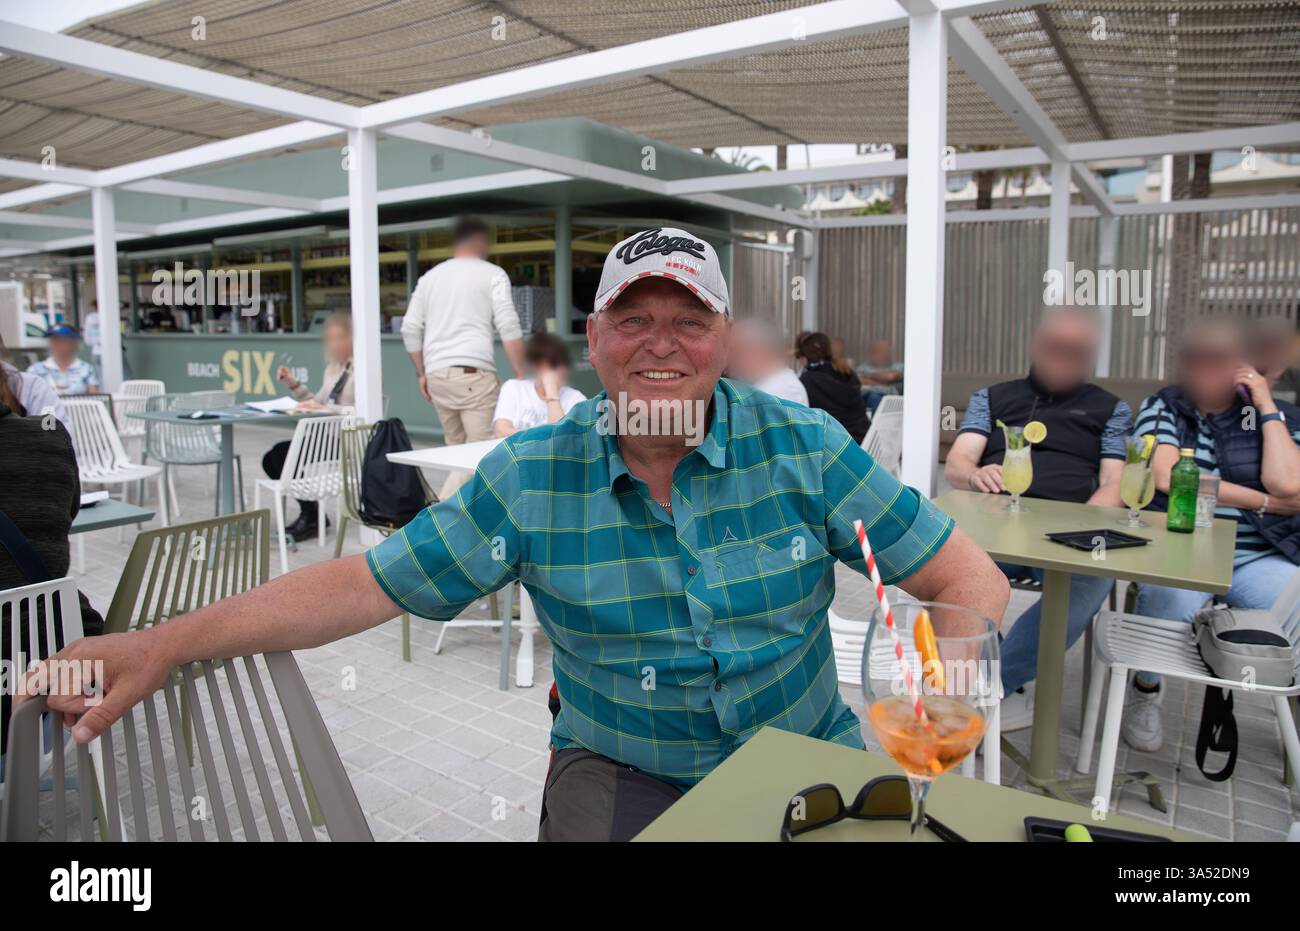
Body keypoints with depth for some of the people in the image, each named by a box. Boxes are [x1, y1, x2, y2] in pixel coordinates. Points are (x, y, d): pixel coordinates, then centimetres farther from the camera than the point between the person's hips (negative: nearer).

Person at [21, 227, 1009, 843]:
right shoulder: (529, 478, -8)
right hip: (622, 769, 0)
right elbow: (368, 584, -6)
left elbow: (963, 575, -6)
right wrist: (169, 642, -12)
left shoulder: (805, 447, -9)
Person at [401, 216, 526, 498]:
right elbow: (509, 327, -8)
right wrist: (520, 375, -3)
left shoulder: (429, 276, 17)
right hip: (473, 373, -6)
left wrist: (422, 374, 23)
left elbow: (410, 330, 15)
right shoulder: (492, 274, 2)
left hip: (437, 374, 6)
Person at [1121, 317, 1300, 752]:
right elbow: (1168, 477, -7)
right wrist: (1261, 501, -3)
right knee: (1170, 598, -37)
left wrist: (1265, 406, 0)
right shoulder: (1161, 407, 9)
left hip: (1257, 557, 2)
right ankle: (1146, 689, -6)